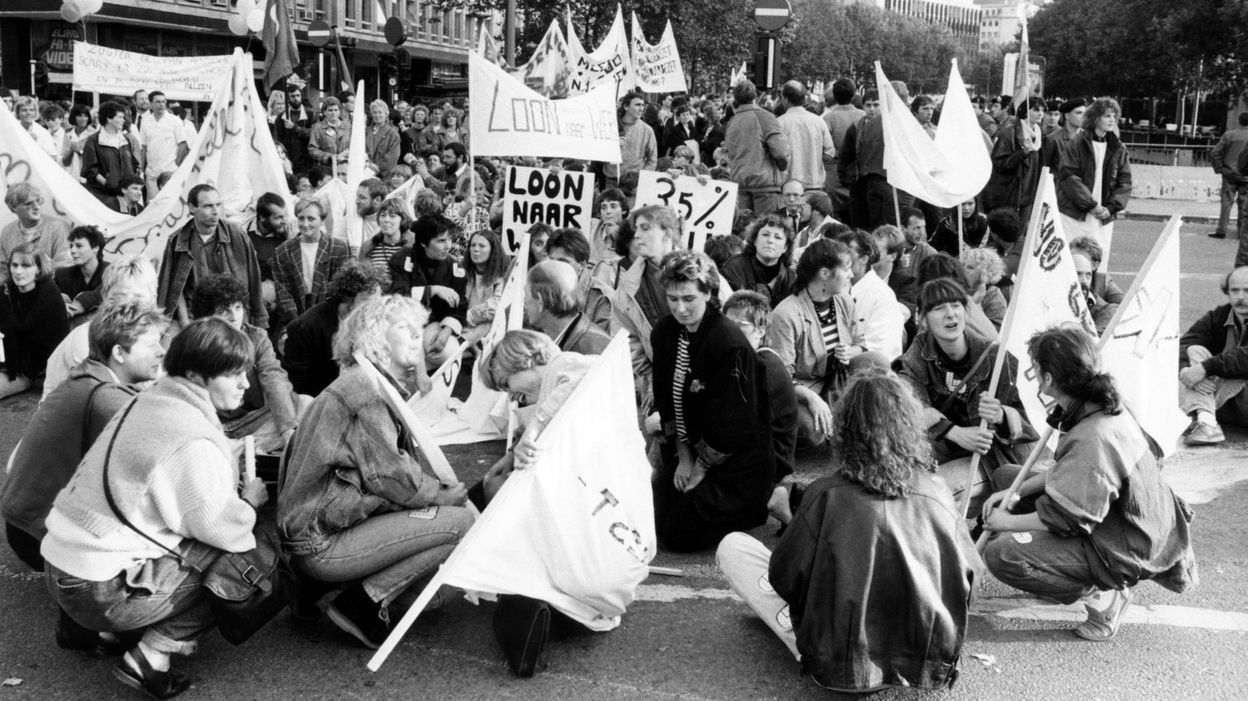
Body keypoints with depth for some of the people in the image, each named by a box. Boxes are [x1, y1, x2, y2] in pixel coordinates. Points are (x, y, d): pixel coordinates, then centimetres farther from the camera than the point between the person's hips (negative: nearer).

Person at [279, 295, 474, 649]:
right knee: (461, 522, -15)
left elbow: (412, 456, 13)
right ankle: (366, 600, -9)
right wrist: (442, 496, -6)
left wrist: (445, 487, -2)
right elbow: (387, 474, -18)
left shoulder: (385, 385, 19)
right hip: (321, 542, -10)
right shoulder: (363, 385, -14)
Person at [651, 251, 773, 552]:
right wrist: (683, 457, -1)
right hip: (690, 446, 7)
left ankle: (766, 503, 7)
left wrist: (700, 470, -12)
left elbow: (732, 425, -21)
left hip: (735, 457, -7)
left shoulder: (731, 345, -24)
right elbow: (667, 401, 5)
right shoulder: (664, 333, -2)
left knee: (677, 534, -11)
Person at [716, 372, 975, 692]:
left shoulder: (826, 496, -19)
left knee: (732, 547, 4)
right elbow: (966, 578, 3)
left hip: (842, 671, -4)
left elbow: (784, 580, -9)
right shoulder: (939, 494, -10)